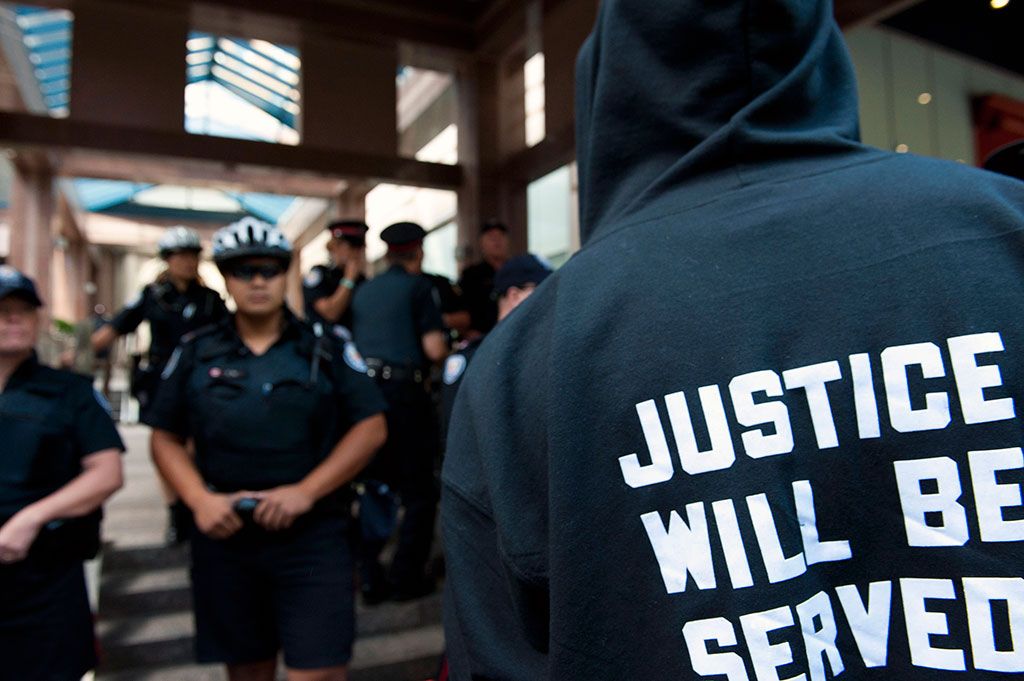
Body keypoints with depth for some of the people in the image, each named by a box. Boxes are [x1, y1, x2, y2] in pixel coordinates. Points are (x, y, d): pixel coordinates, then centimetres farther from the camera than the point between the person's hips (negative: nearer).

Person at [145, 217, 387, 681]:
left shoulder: (326, 349, 0)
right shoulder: (195, 353, 7)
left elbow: (371, 428, -4)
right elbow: (166, 439, 9)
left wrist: (305, 491, -13)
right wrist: (200, 499, -9)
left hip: (312, 539, -2)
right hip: (225, 539, 3)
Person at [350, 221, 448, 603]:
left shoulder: (364, 291, 15)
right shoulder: (419, 287, -3)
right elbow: (434, 349, -11)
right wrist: (449, 350, 10)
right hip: (404, 392, -6)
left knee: (374, 486, 14)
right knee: (418, 492, 6)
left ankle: (370, 579, 16)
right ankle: (407, 578, 10)